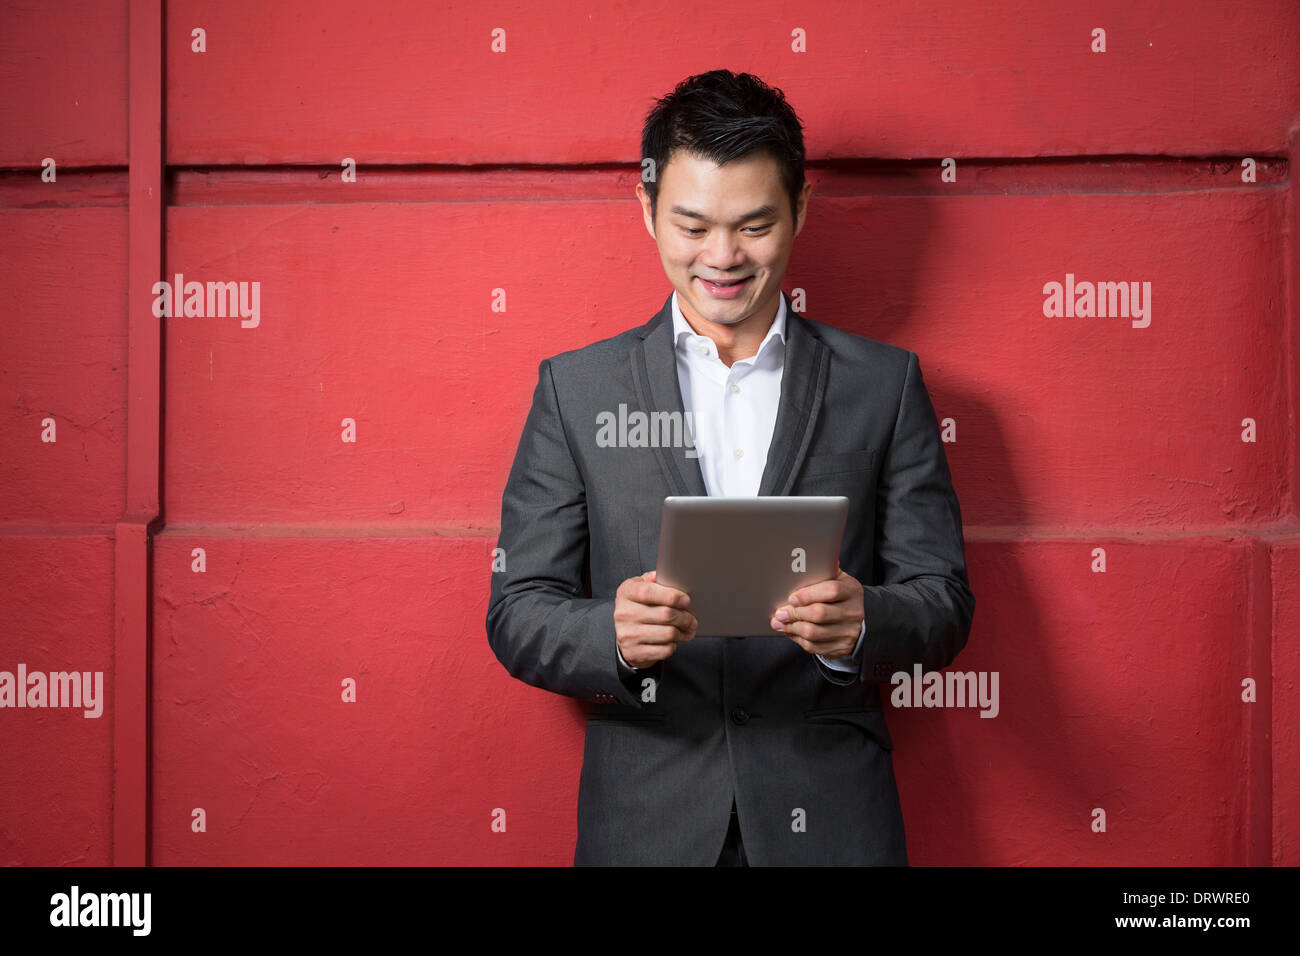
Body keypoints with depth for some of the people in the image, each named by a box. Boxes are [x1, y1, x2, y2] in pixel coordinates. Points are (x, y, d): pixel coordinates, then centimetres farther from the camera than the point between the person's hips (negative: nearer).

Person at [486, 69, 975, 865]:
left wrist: (860, 623, -21)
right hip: (644, 820, 0)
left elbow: (944, 603, 0)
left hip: (830, 819, 0)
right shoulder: (576, 389, 1)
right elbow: (517, 614, -2)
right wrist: (615, 633, -22)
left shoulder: (885, 383, 2)